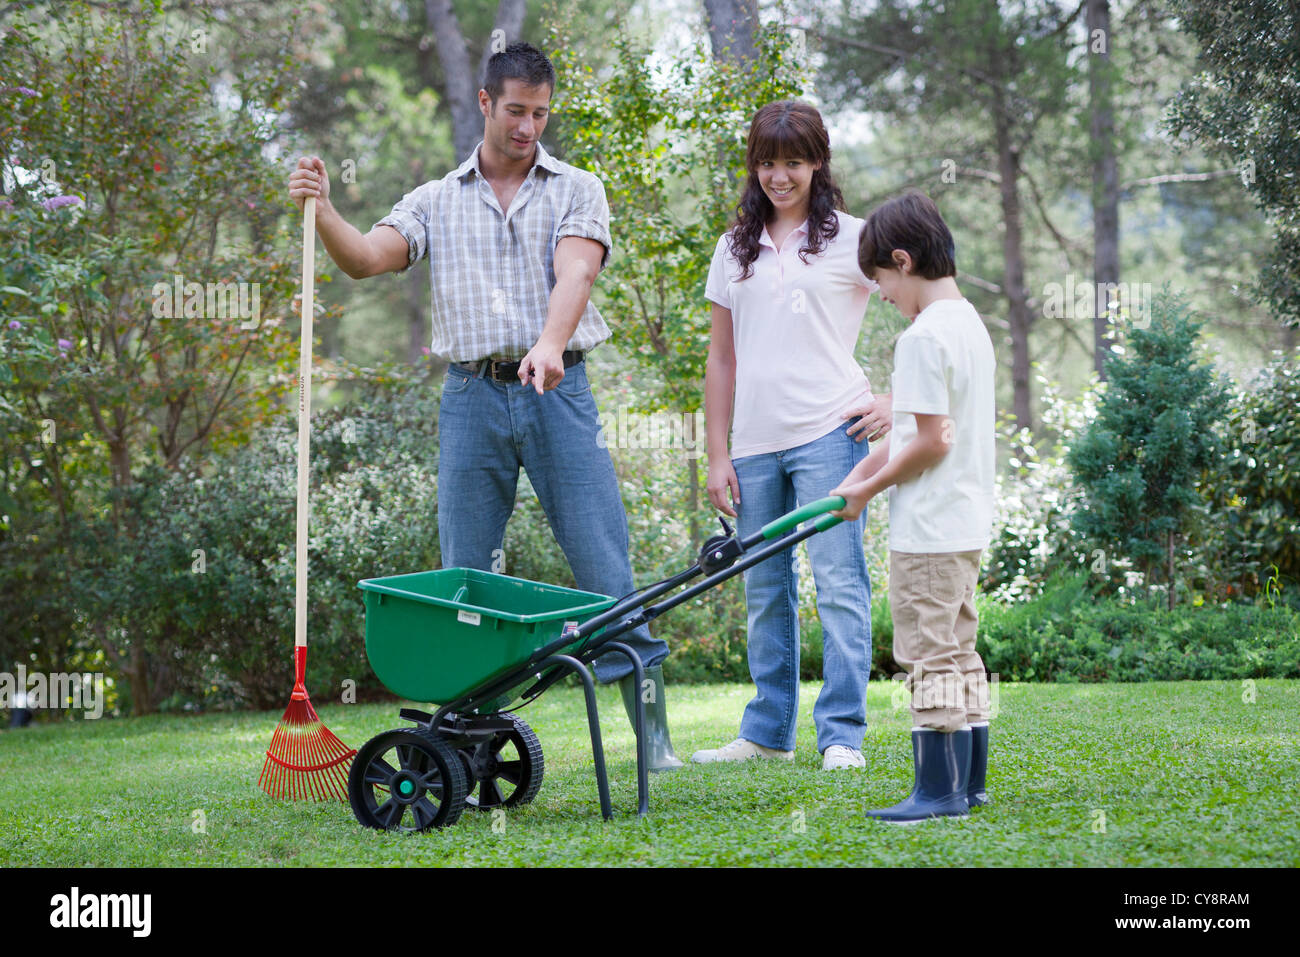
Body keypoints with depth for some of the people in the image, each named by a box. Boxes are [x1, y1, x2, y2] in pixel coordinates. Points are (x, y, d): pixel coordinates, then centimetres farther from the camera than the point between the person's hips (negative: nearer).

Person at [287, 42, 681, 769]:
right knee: (466, 576, 2)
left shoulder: (576, 190, 9)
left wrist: (549, 345, -28)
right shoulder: (436, 202, 14)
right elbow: (366, 258, 2)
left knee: (607, 570, -5)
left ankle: (653, 731, -2)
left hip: (557, 391, -2)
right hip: (472, 398, 2)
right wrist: (322, 211, -19)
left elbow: (574, 274, -9)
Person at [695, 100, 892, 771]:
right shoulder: (735, 250, 14)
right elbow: (722, 357, 15)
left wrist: (896, 401, -6)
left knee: (838, 581, -10)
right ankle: (767, 732, 19)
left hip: (828, 436, -5)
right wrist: (717, 452, 9)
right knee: (764, 590, 11)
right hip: (755, 444, 5)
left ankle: (843, 734, -7)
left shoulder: (850, 238, 2)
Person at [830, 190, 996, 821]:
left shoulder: (923, 336, -18)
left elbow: (932, 441, -20)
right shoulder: (970, 325, 13)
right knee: (959, 654, 15)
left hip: (927, 530, -10)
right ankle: (969, 782, 21)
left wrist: (869, 489, -8)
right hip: (967, 524, 10)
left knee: (929, 656, -4)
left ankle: (939, 789, 0)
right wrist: (855, 481, 12)